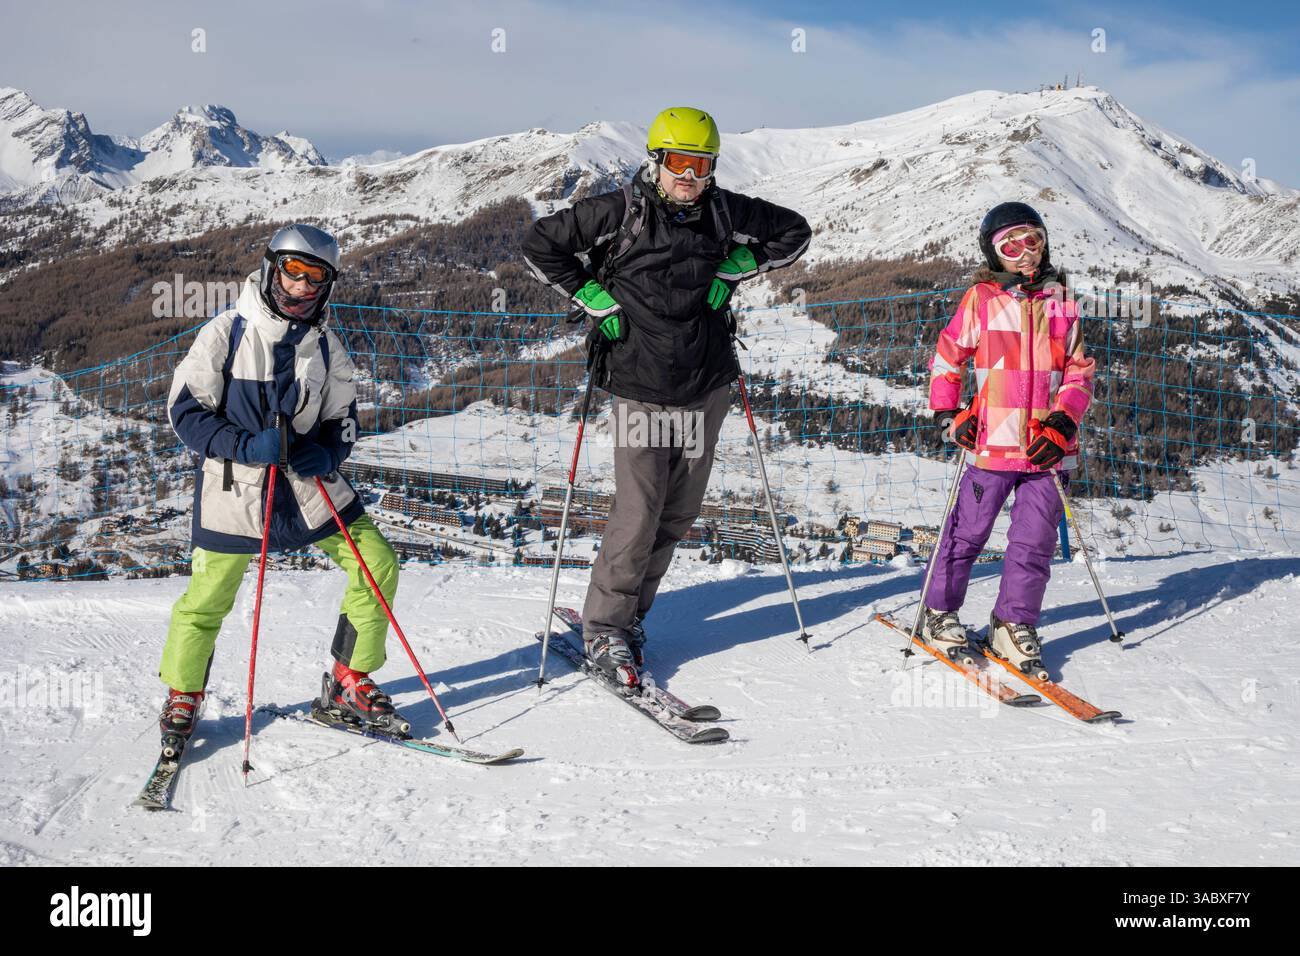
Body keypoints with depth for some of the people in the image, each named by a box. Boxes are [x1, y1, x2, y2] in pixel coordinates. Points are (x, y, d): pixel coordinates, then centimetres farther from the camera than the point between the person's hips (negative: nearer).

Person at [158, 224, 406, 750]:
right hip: (234, 484, -4)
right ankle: (182, 697, 26)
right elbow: (185, 410, -9)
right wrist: (246, 446, -23)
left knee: (378, 565, -2)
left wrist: (326, 454, -11)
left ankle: (348, 685, 13)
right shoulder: (226, 332, -9)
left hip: (307, 480, 4)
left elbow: (343, 419, 12)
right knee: (208, 598, -1)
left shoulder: (325, 345, 4)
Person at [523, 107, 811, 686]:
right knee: (638, 517, -9)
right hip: (641, 391, -4)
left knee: (679, 515, 11)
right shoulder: (619, 213, -7)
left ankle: (632, 611, 28)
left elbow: (794, 232, 16)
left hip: (707, 389, 4)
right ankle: (603, 627, 8)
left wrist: (735, 268, 2)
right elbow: (541, 245, -1)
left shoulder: (726, 214, 2)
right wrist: (595, 298, -7)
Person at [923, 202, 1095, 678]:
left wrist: (1062, 422, -4)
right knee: (968, 531, 5)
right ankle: (939, 615, 22)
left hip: (1046, 445, 3)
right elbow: (946, 358, 8)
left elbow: (1079, 371, 10)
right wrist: (949, 414, -2)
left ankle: (1014, 626, 14)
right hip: (992, 440, -2)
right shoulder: (980, 299, 1)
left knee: (1035, 540, 2)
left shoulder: (1060, 302, 9)